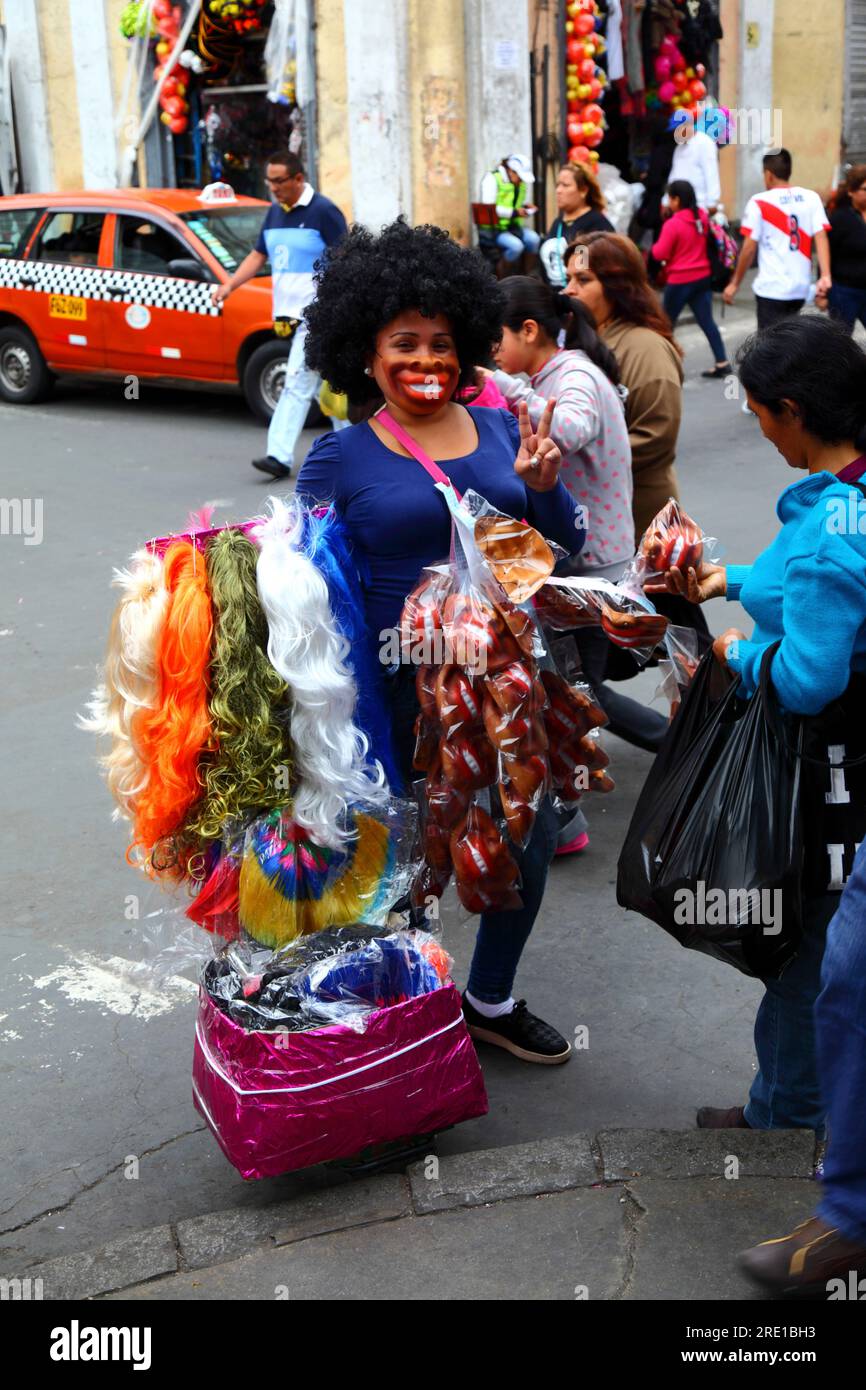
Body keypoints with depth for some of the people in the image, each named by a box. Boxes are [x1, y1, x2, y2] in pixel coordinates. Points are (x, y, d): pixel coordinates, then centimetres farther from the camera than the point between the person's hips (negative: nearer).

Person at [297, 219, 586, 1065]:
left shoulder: (500, 431, 5)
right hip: (404, 694, -4)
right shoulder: (340, 459, -5)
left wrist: (542, 487, -11)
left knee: (530, 836, 12)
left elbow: (565, 544, 9)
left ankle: (491, 1001, 37)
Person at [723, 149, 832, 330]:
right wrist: (825, 276, -13)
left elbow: (749, 248, -8)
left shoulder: (759, 202, -7)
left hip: (771, 288, -5)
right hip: (801, 287, 5)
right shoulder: (811, 198, 4)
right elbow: (821, 237, -6)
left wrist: (735, 283, 1)